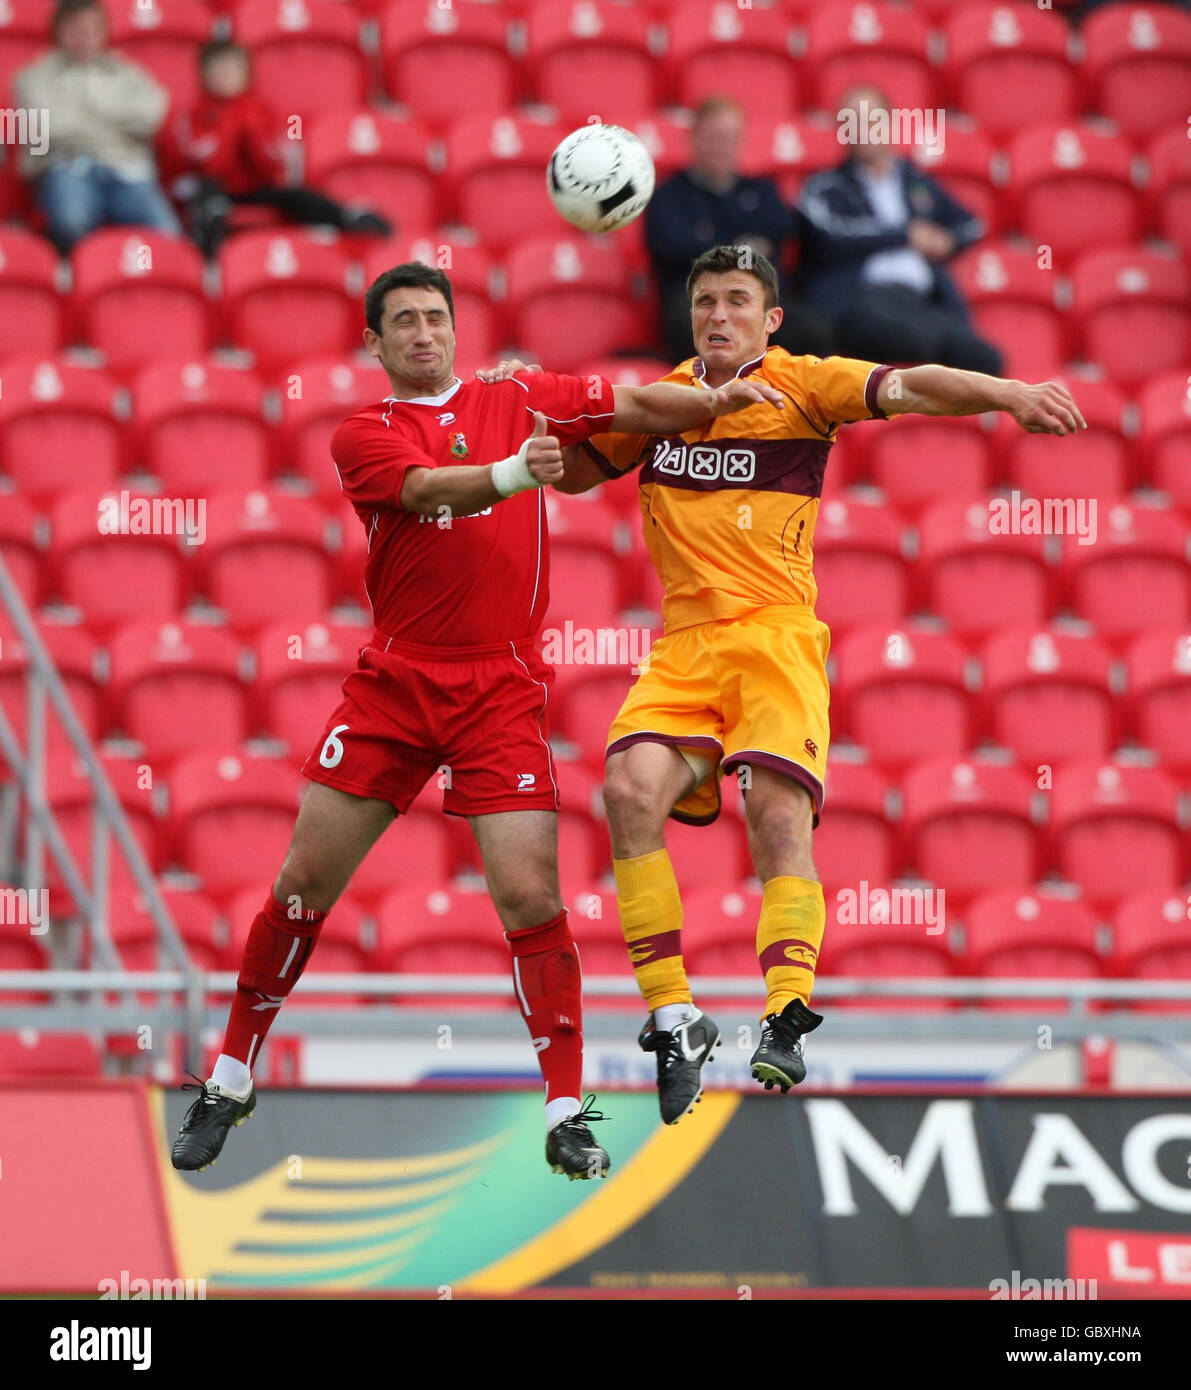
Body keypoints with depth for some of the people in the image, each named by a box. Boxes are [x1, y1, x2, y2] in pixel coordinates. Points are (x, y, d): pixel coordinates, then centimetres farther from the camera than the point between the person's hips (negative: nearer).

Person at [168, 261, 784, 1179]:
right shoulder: (363, 436, 2)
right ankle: (230, 1084, 17)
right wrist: (511, 474, -35)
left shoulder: (516, 403, 9)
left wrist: (717, 399, -8)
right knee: (304, 883, 2)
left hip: (501, 690, 0)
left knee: (530, 896, -13)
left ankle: (567, 1113, -5)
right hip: (392, 685, 0)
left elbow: (631, 405, 8)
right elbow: (428, 487, -17)